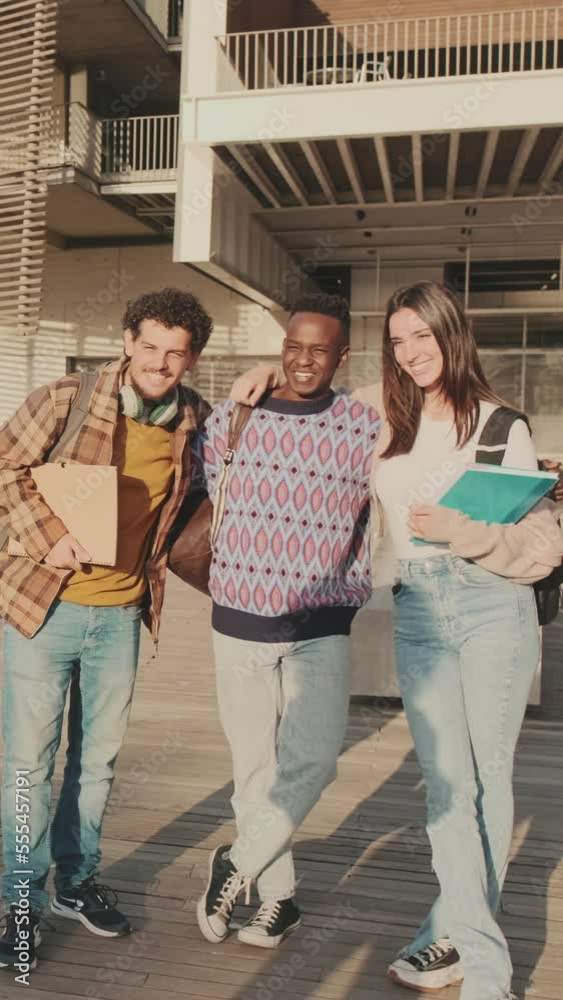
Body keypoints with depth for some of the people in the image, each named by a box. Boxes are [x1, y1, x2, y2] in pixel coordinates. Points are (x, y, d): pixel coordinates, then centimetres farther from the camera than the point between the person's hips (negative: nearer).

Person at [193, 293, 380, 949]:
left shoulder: (366, 428, -3)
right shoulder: (231, 420, 1)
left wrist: (351, 589, 4)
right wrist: (229, 575, 7)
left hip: (321, 629, -1)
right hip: (239, 622, 1)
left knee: (315, 759, -14)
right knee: (254, 765, 9)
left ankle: (236, 866, 11)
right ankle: (278, 896, 28)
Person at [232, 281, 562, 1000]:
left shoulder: (500, 425, 0)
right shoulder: (378, 414, 10)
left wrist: (467, 533, -19)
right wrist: (270, 375, 8)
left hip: (492, 608, -2)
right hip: (416, 614, 3)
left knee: (487, 775, 4)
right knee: (445, 780, 5)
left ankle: (458, 928, 19)